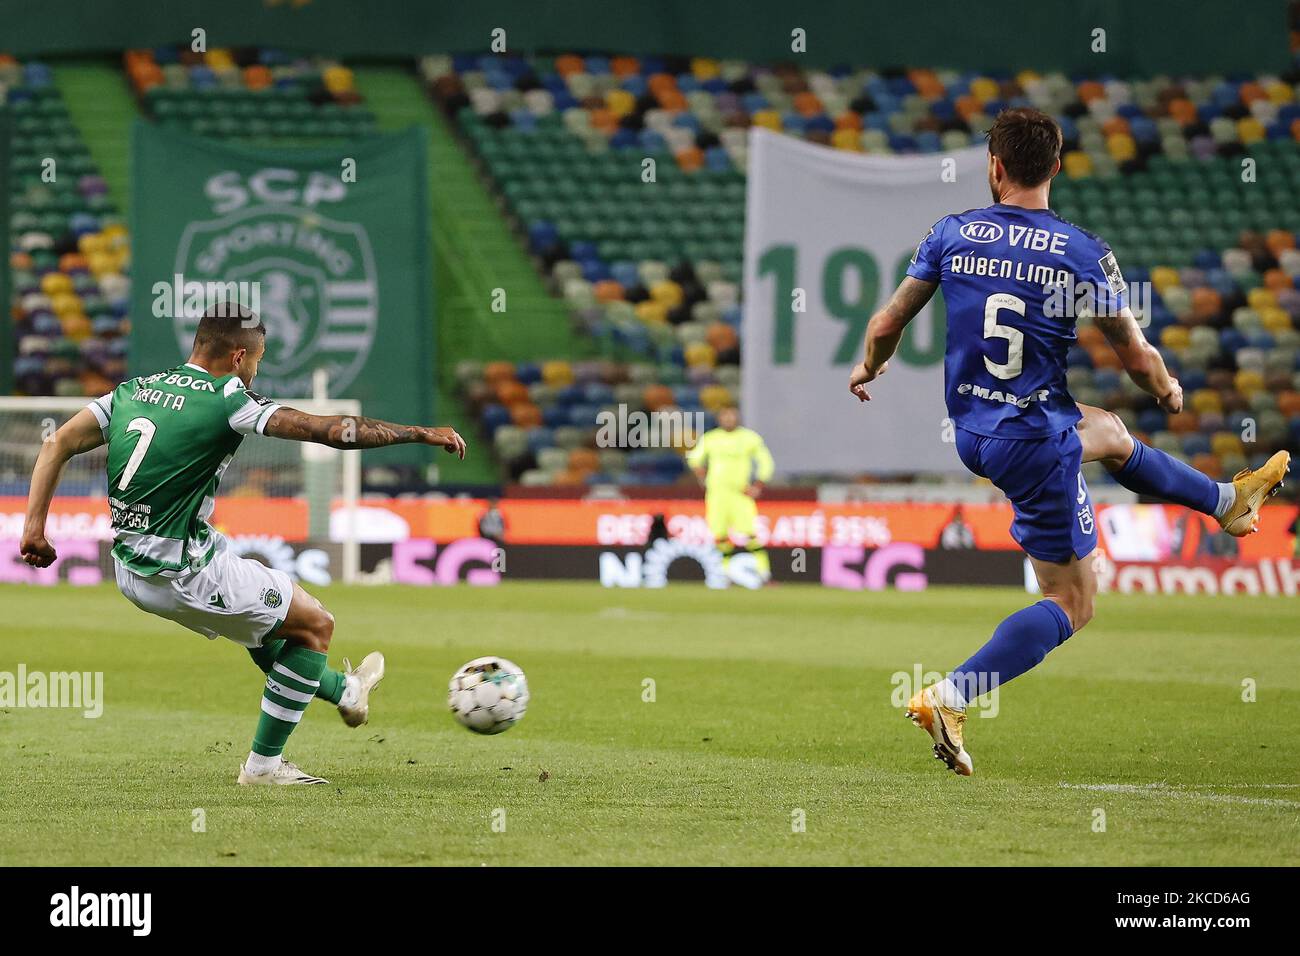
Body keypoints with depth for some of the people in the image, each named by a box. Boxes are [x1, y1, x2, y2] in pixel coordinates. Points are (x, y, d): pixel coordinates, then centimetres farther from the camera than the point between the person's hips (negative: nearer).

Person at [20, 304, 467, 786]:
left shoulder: (134, 389, 6)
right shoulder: (227, 402, -15)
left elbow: (58, 444, 4)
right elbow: (333, 430, -15)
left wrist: (34, 526, 4)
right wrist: (421, 433, -8)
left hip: (130, 570, 8)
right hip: (183, 574, -8)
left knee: (263, 612, 31)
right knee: (315, 623, 9)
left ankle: (342, 690, 51)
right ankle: (263, 764, 15)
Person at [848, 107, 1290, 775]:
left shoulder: (952, 234, -5)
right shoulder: (1084, 253, -14)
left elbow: (887, 326, 3)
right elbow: (1136, 357, -6)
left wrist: (869, 369, 26)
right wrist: (1168, 392, 17)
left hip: (970, 435, 6)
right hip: (1036, 441, -6)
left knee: (1110, 433, 33)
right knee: (1071, 603, 5)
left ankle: (1228, 500, 55)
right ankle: (947, 698, -12)